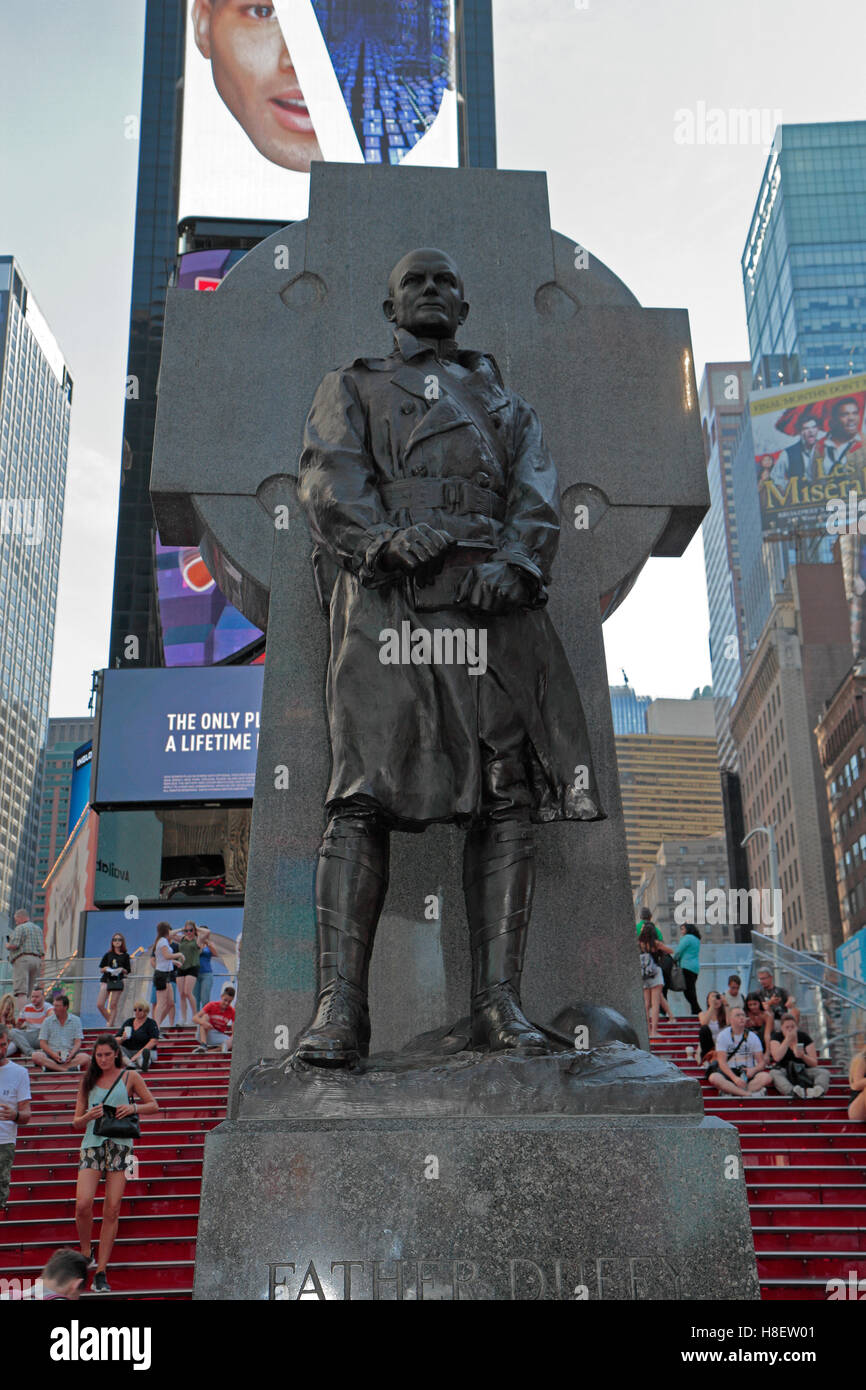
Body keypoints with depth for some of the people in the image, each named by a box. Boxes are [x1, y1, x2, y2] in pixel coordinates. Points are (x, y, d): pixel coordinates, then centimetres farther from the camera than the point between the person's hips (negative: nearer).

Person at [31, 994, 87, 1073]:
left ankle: (51, 1067, -35)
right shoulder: (48, 1021, 9)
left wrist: (71, 1054, -18)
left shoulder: (76, 1020, 9)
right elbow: (42, 1043, 3)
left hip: (69, 1054, 0)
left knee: (85, 1057, -30)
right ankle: (68, 1068, -34)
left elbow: (78, 1042, 3)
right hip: (51, 1053, 0)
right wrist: (53, 1054, -15)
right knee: (36, 1056, -31)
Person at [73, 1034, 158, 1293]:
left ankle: (101, 1272, 3)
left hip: (119, 1146, -1)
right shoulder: (88, 1081, 14)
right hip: (92, 1145, 1)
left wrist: (133, 1108, -9)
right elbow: (76, 1122, 15)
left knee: (112, 1210, -4)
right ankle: (85, 1252, 12)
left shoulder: (129, 1077, 8)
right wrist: (89, 1116, -7)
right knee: (83, 1203, -15)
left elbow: (153, 1106, 10)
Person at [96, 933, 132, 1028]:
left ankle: (110, 1025, 3)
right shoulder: (108, 955, 9)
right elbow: (101, 969, 12)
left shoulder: (125, 956, 6)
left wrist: (122, 970, -13)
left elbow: (128, 972, 8)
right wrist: (106, 969, -10)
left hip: (118, 981, -1)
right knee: (99, 1005, -6)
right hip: (106, 981, 2)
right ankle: (109, 1020, 13)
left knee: (113, 1005, -3)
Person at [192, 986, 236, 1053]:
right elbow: (194, 1018, -19)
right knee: (205, 1016, -25)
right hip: (206, 1034, 0)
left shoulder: (232, 1011, -7)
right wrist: (204, 1023, -40)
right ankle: (203, 1045, -34)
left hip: (220, 1036, 0)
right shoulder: (212, 1006, -10)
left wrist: (231, 1039, -36)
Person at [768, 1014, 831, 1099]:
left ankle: (818, 1089, -57)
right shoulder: (776, 1037, 2)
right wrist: (788, 1039, -13)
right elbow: (777, 1057, -17)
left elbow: (814, 1063, 1)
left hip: (803, 1071, 2)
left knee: (824, 1072, -23)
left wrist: (803, 1056, -20)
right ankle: (793, 1091, -62)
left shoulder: (804, 1037, 6)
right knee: (774, 1073, -34)